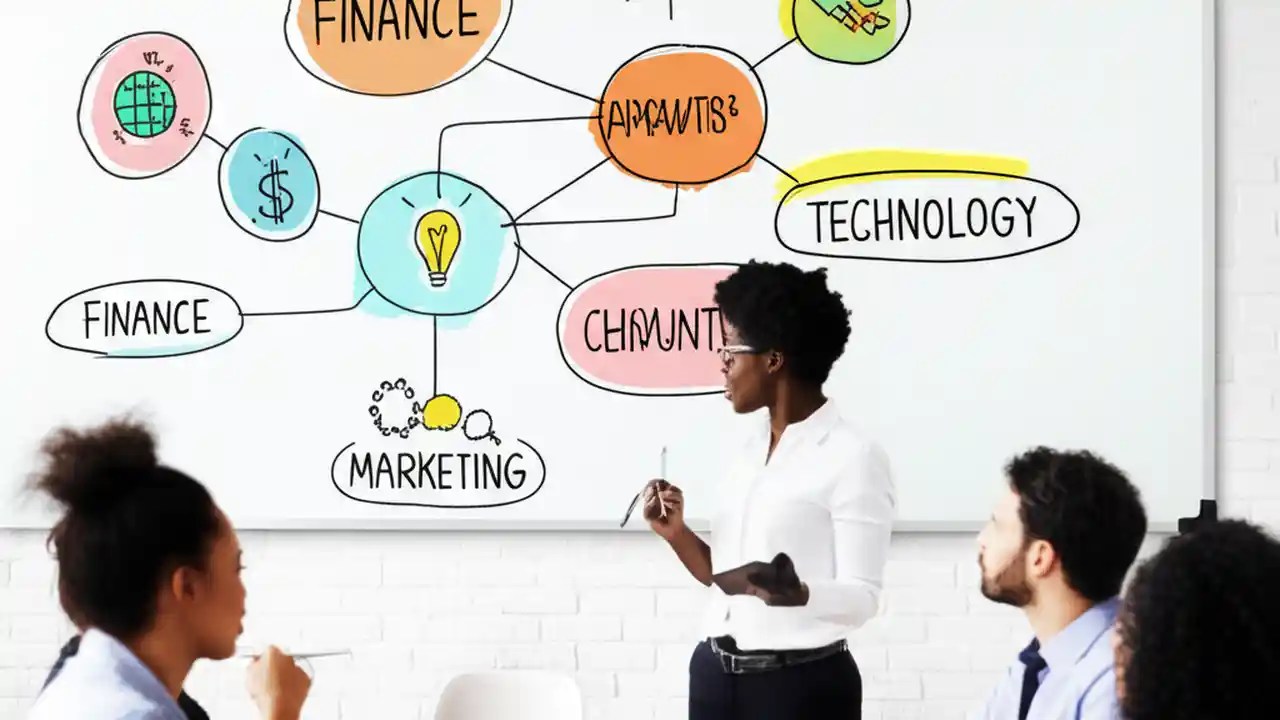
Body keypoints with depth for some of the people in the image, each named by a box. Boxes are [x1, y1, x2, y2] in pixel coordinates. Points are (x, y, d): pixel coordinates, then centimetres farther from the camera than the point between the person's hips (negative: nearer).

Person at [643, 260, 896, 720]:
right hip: (716, 675, 8)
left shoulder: (852, 457, -11)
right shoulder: (753, 447, 12)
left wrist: (794, 594, -34)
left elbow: (861, 597, -16)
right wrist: (677, 534, -1)